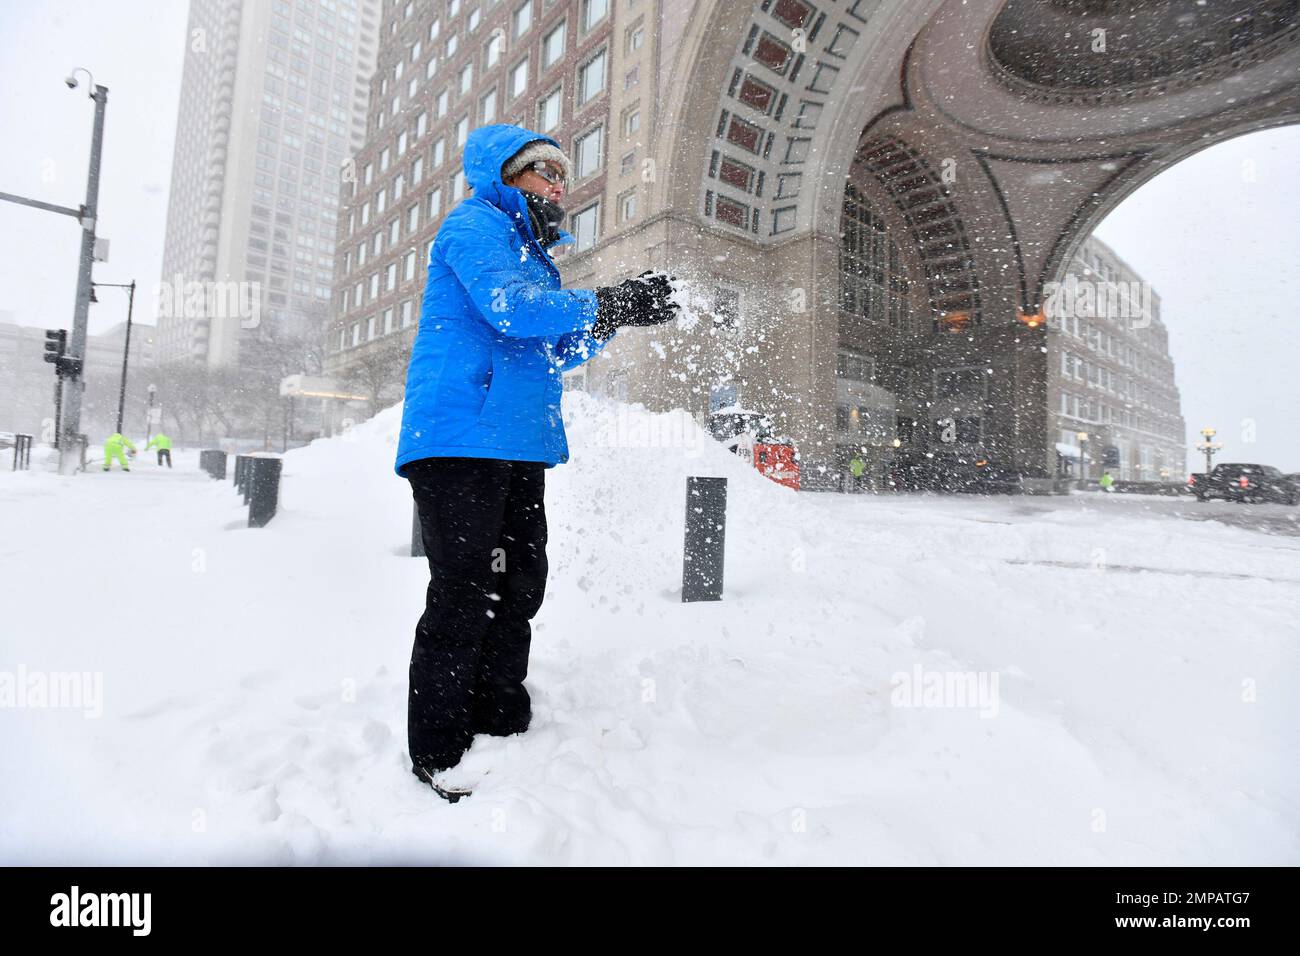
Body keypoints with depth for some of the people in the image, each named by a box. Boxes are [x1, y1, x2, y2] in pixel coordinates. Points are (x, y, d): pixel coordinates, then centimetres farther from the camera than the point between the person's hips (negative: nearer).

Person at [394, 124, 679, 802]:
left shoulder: (534, 255, 28)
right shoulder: (476, 224, 0)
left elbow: (552, 354, 24)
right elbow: (509, 308, -18)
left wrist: (612, 314, 10)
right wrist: (608, 305, -16)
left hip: (518, 443, 9)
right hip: (462, 435, -9)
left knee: (518, 588, 9)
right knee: (464, 593, -9)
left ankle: (503, 728, 22)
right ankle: (437, 755, 4)